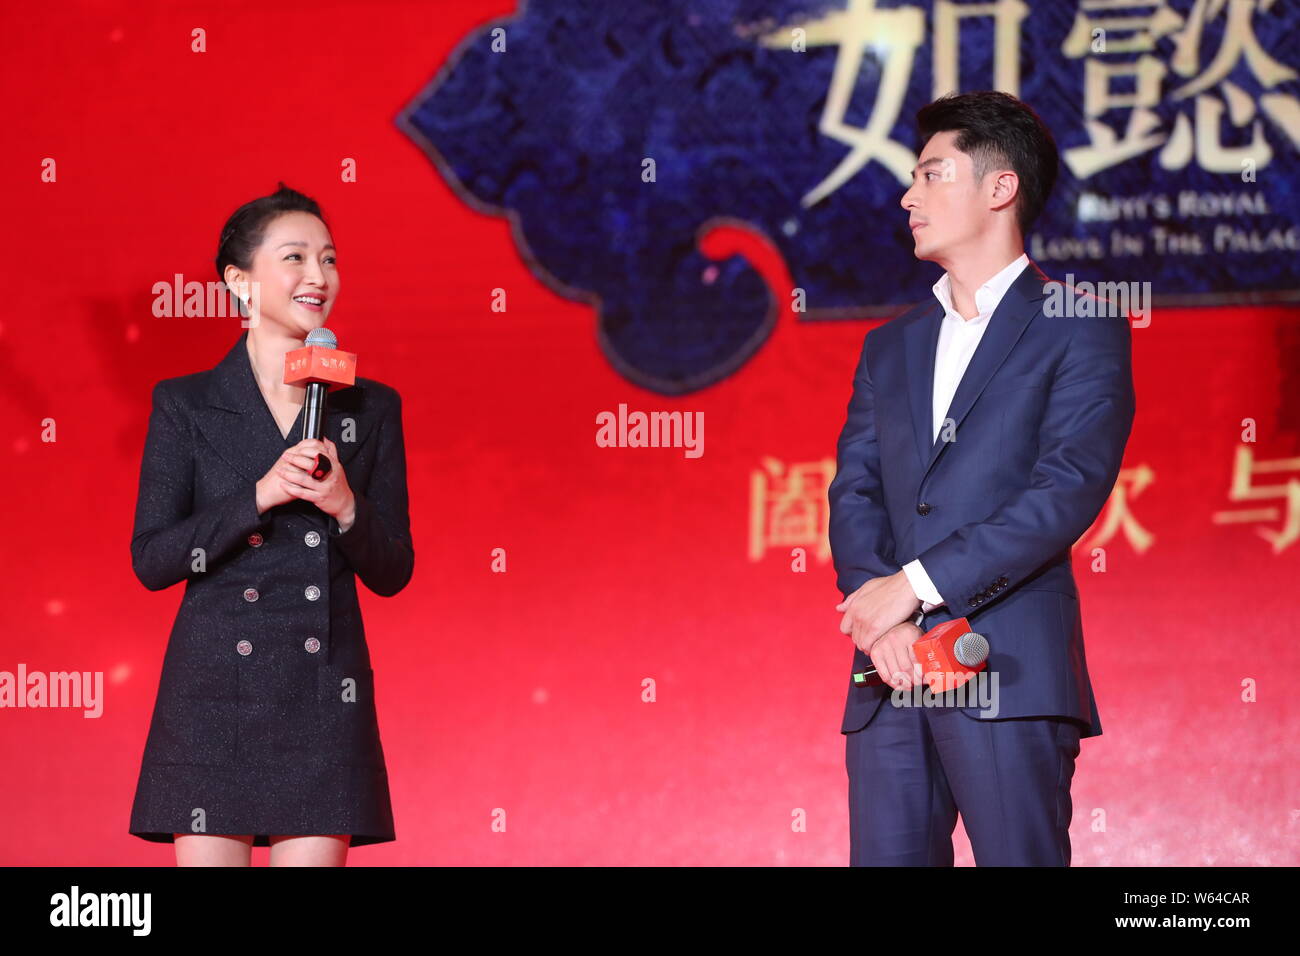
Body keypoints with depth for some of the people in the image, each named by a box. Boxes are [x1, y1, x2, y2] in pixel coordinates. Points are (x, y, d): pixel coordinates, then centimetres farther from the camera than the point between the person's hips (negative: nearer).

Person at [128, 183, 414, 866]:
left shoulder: (370, 408, 8)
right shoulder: (185, 406, 3)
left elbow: (392, 572, 8)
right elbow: (151, 559, -4)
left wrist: (345, 506, -12)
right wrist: (261, 496, -15)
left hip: (323, 695, 1)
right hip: (215, 695, -1)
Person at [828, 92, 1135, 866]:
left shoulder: (1079, 329, 3)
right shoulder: (890, 347, 22)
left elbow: (1070, 488, -9)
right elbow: (853, 492, 11)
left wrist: (915, 585, -12)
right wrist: (879, 612, -9)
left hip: (1012, 672, -5)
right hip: (890, 680, 5)